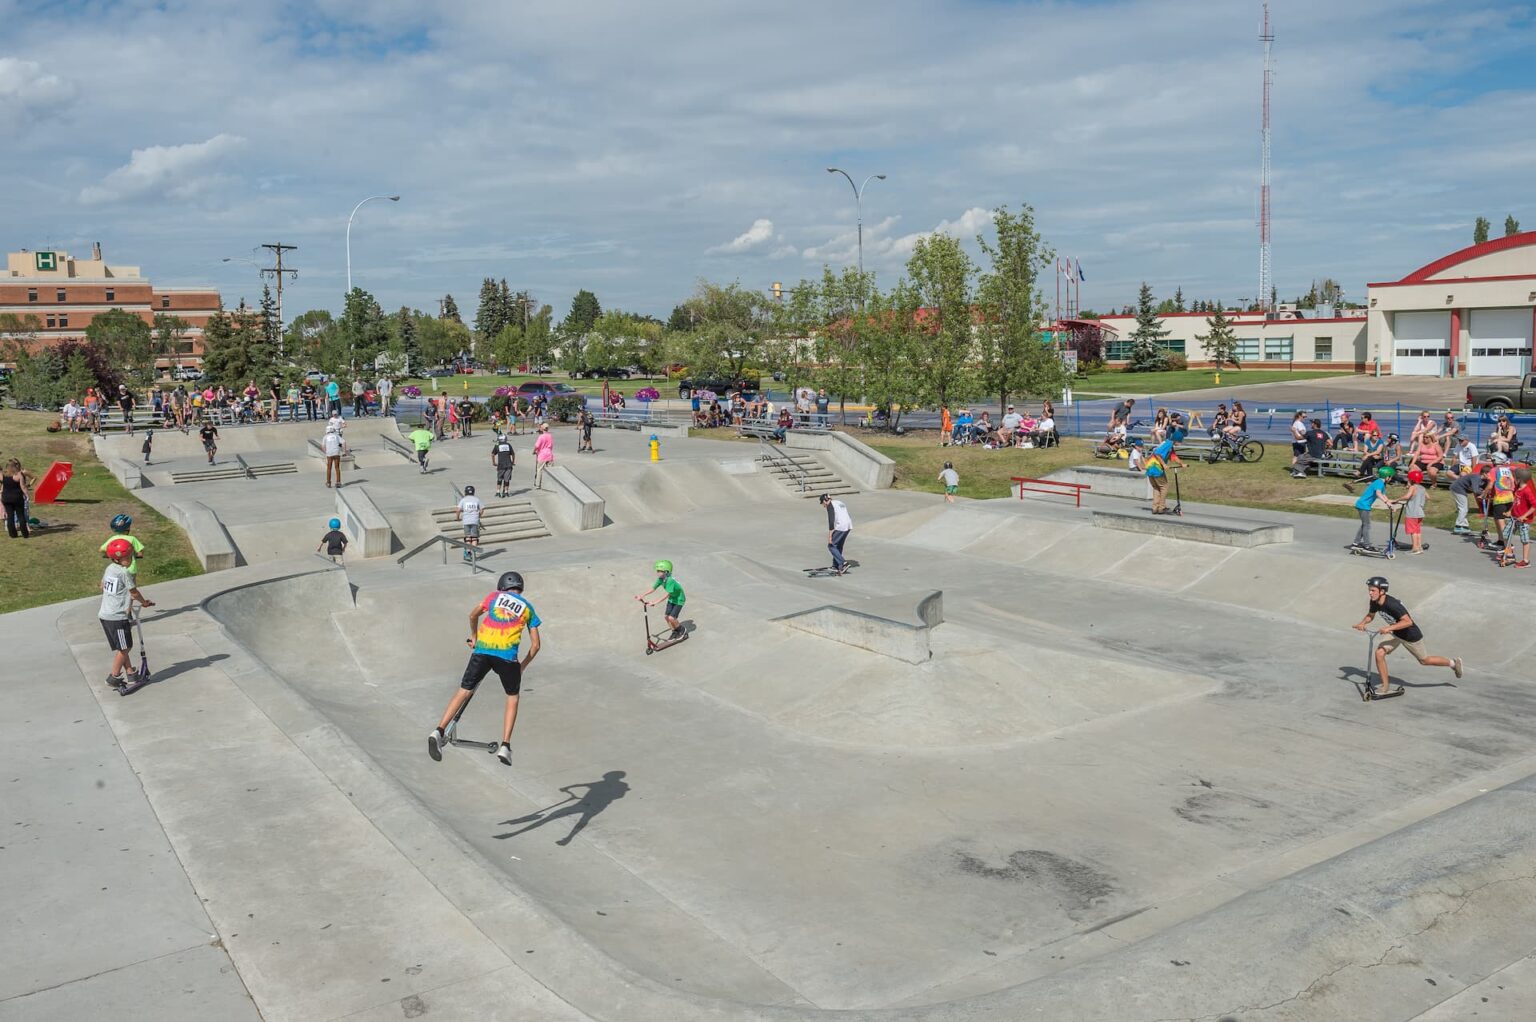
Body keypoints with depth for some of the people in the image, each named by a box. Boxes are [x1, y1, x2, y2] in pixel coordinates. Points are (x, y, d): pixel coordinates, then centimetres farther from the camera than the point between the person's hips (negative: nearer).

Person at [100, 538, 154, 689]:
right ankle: (113, 678, 5)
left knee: (122, 647, 17)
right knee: (124, 648, 2)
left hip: (105, 614, 9)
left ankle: (131, 673, 24)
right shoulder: (124, 572, -17)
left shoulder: (109, 568, 8)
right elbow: (134, 592, -9)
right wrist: (144, 602, 10)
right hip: (118, 616, -9)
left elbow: (102, 585, 24)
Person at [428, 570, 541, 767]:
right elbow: (535, 645, 18)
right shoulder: (528, 608, 20)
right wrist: (522, 666, 29)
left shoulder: (495, 596, 20)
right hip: (507, 655, -1)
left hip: (481, 650, 1)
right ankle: (505, 746, 9)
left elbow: (473, 615, 26)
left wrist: (473, 637, 43)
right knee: (512, 698, 17)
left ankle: (439, 731, -5)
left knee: (464, 692, 10)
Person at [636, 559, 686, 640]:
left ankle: (681, 629, 12)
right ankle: (675, 632, 24)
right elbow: (653, 588, -5)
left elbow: (666, 595, -43)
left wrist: (654, 602, -48)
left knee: (671, 618, -15)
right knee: (667, 616, 4)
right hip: (671, 599, 8)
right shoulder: (661, 579, -12)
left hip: (679, 600, -8)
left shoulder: (670, 581, -37)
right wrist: (642, 596, -10)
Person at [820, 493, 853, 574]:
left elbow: (831, 520, -14)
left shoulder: (830, 505, -4)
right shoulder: (840, 503, 22)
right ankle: (835, 566, 24)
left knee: (831, 546, 1)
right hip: (848, 526, 9)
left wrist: (830, 535, -14)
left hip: (840, 527, -9)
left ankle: (843, 563, -10)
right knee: (838, 546, 19)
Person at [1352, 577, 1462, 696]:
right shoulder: (1374, 603, -13)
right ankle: (1386, 686, 3)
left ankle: (1453, 662, 40)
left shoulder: (1392, 604, -37)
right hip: (1395, 633, 6)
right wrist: (1362, 623, -15)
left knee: (1424, 660, 14)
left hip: (1410, 635, -6)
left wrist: (1389, 628, -47)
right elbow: (1370, 616, 5)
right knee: (1379, 653, -11)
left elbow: (1408, 621, -40)